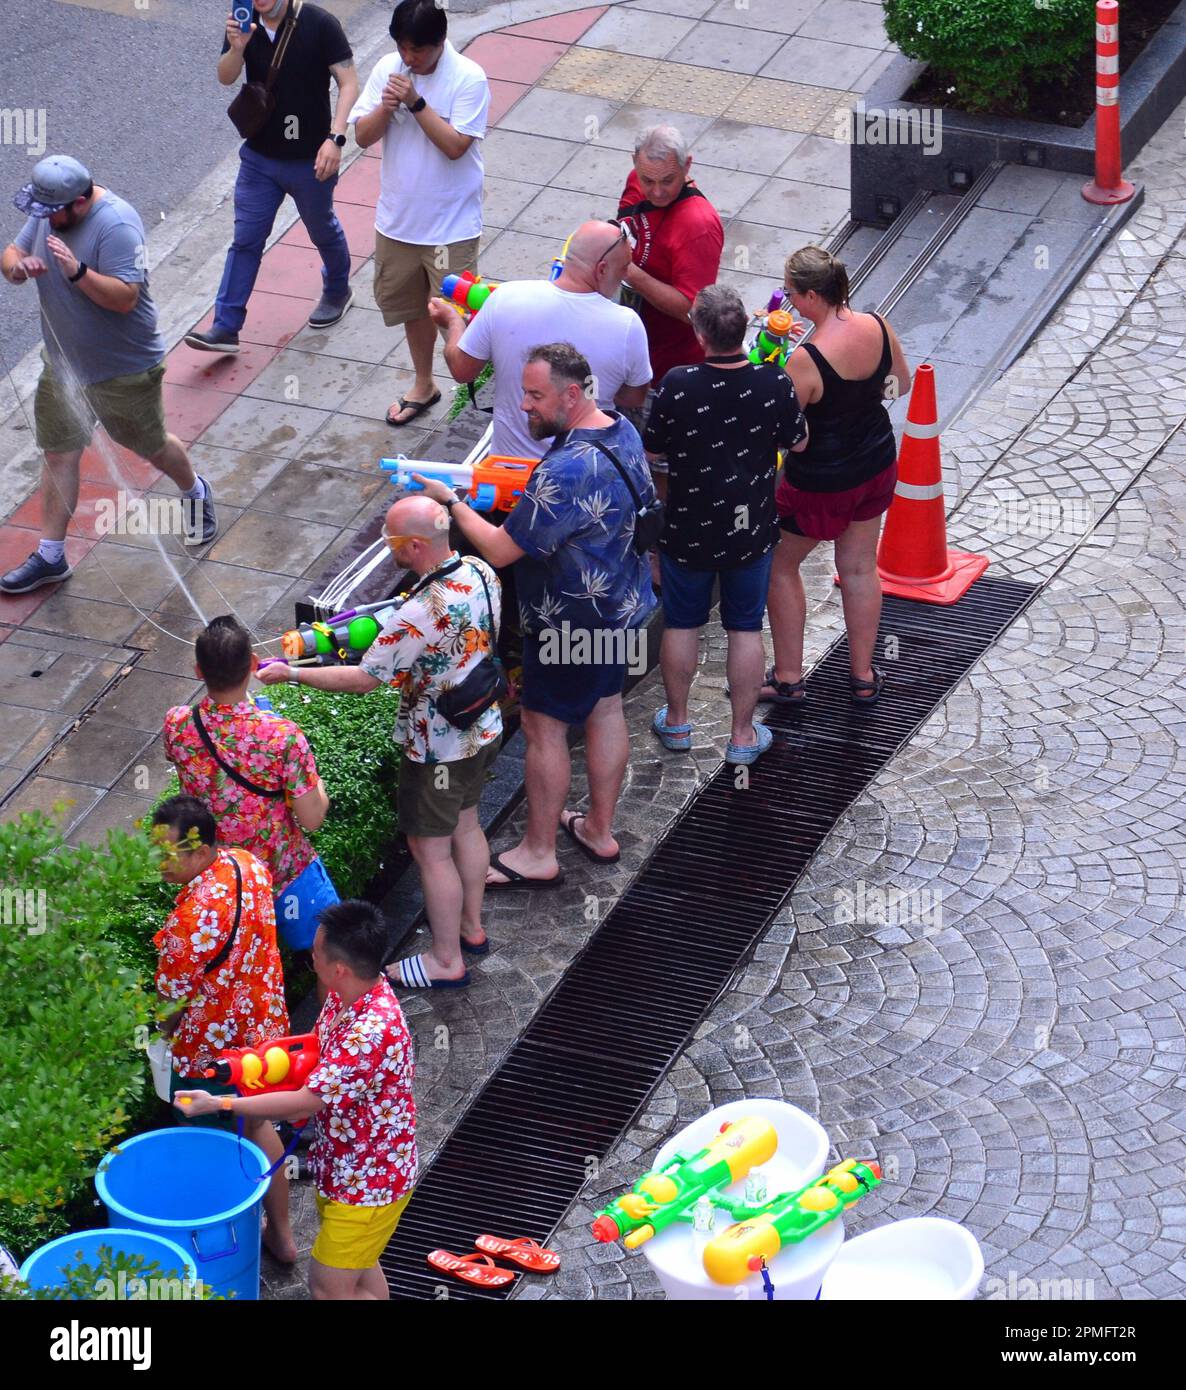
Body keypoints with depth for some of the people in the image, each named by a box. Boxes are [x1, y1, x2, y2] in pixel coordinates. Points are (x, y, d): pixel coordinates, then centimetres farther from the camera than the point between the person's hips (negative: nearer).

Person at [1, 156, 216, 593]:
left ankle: (195, 493, 46)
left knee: (151, 446, 15)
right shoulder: (48, 211, -4)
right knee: (58, 454, 8)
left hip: (123, 370, -7)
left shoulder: (116, 225, -28)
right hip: (63, 363, 7)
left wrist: (78, 272, -46)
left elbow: (125, 297, -32)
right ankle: (50, 557, 15)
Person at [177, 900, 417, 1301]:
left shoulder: (372, 1031, -38)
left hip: (369, 1178, -9)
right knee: (358, 1269, 25)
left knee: (330, 1286, 2)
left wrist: (220, 1104, -24)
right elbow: (323, 1047, 14)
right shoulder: (349, 993, -8)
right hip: (347, 1164, 9)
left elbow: (306, 1103, -31)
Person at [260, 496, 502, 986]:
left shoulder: (421, 614, -34)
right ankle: (470, 926, 44)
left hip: (438, 749, -9)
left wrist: (291, 674, -17)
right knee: (465, 822, 26)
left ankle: (446, 960, 22)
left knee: (430, 848, 8)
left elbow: (364, 679, -26)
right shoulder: (480, 572, -9)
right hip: (484, 729, 9)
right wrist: (373, 627, 10)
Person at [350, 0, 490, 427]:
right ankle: (423, 385, 40)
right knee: (413, 305, 21)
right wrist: (386, 107, -23)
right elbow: (363, 136, -4)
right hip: (398, 218, 5)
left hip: (451, 226, -5)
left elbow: (455, 146, -23)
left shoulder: (468, 79, -17)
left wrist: (416, 102, -28)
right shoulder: (387, 69, -4)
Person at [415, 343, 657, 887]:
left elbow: (501, 550, -28)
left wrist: (451, 502, -15)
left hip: (573, 622, -9)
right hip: (623, 606, 9)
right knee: (605, 709, 22)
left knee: (544, 727, 7)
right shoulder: (621, 430, -4)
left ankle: (538, 853, 20)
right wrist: (511, 489, 5)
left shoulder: (567, 472, -34)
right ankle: (599, 830, 38)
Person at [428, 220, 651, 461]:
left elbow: (462, 370, -2)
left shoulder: (506, 298, -15)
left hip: (510, 460, 2)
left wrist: (453, 321, 18)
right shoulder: (627, 325, -17)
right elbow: (632, 401, 0)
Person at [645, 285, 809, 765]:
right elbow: (798, 443, -2)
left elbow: (652, 451, -9)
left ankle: (676, 721, 33)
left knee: (681, 624, 18)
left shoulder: (678, 385, -23)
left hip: (688, 529, -1)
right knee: (745, 628, 14)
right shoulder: (774, 383, -18)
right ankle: (743, 734, 22)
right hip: (751, 528, 1)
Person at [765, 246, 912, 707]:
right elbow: (901, 383, 7)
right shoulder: (878, 327, -12)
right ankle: (864, 677, 33)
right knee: (860, 568, 22)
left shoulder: (806, 361, -31)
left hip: (821, 483, -6)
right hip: (877, 467, 6)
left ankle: (788, 677, 26)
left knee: (780, 566, 18)